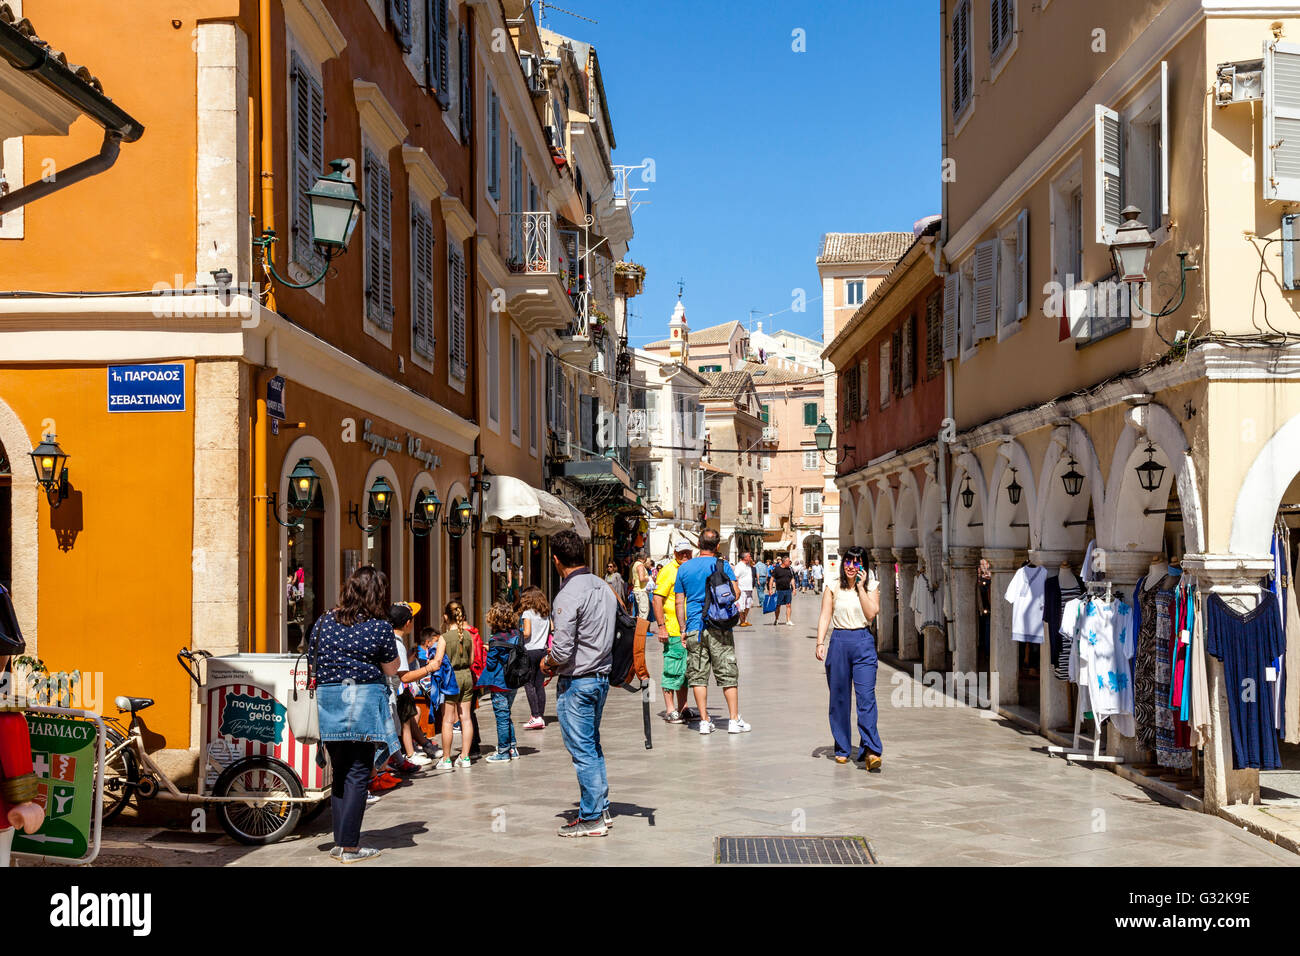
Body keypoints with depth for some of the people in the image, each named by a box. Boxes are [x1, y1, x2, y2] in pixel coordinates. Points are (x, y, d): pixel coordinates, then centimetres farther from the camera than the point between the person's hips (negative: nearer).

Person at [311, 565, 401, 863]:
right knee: (358, 774, 0)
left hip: (328, 702, 5)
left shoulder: (325, 621, 6)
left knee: (340, 772, 15)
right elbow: (391, 669, 1)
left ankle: (340, 841, 19)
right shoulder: (380, 626, -7)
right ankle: (349, 846, 0)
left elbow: (313, 655, 13)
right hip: (364, 703, -5)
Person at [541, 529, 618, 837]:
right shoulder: (604, 587, 6)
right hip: (602, 675, 8)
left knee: (582, 750, 0)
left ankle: (591, 818, 7)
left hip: (577, 681, -8)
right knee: (592, 745, 19)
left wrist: (546, 663, -1)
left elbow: (562, 651, -22)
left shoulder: (569, 594, -20)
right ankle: (601, 808, 26)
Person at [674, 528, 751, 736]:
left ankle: (704, 721, 5)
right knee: (728, 674, 4)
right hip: (719, 627, -2)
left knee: (698, 676, 6)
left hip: (694, 628, 2)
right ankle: (734, 720, 4)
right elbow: (736, 592, -6)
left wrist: (683, 629, 13)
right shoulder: (722, 565, 0)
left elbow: (679, 602, 7)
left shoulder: (684, 568, 6)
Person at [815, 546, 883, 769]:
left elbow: (871, 613, -7)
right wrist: (820, 643, -8)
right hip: (839, 641, 1)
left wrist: (861, 587, -7)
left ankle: (871, 751, -17)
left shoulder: (871, 587, 7)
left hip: (863, 643, -1)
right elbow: (825, 616, 3)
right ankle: (842, 749, 17)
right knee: (839, 698, 6)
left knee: (866, 696, -12)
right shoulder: (833, 587, 7)